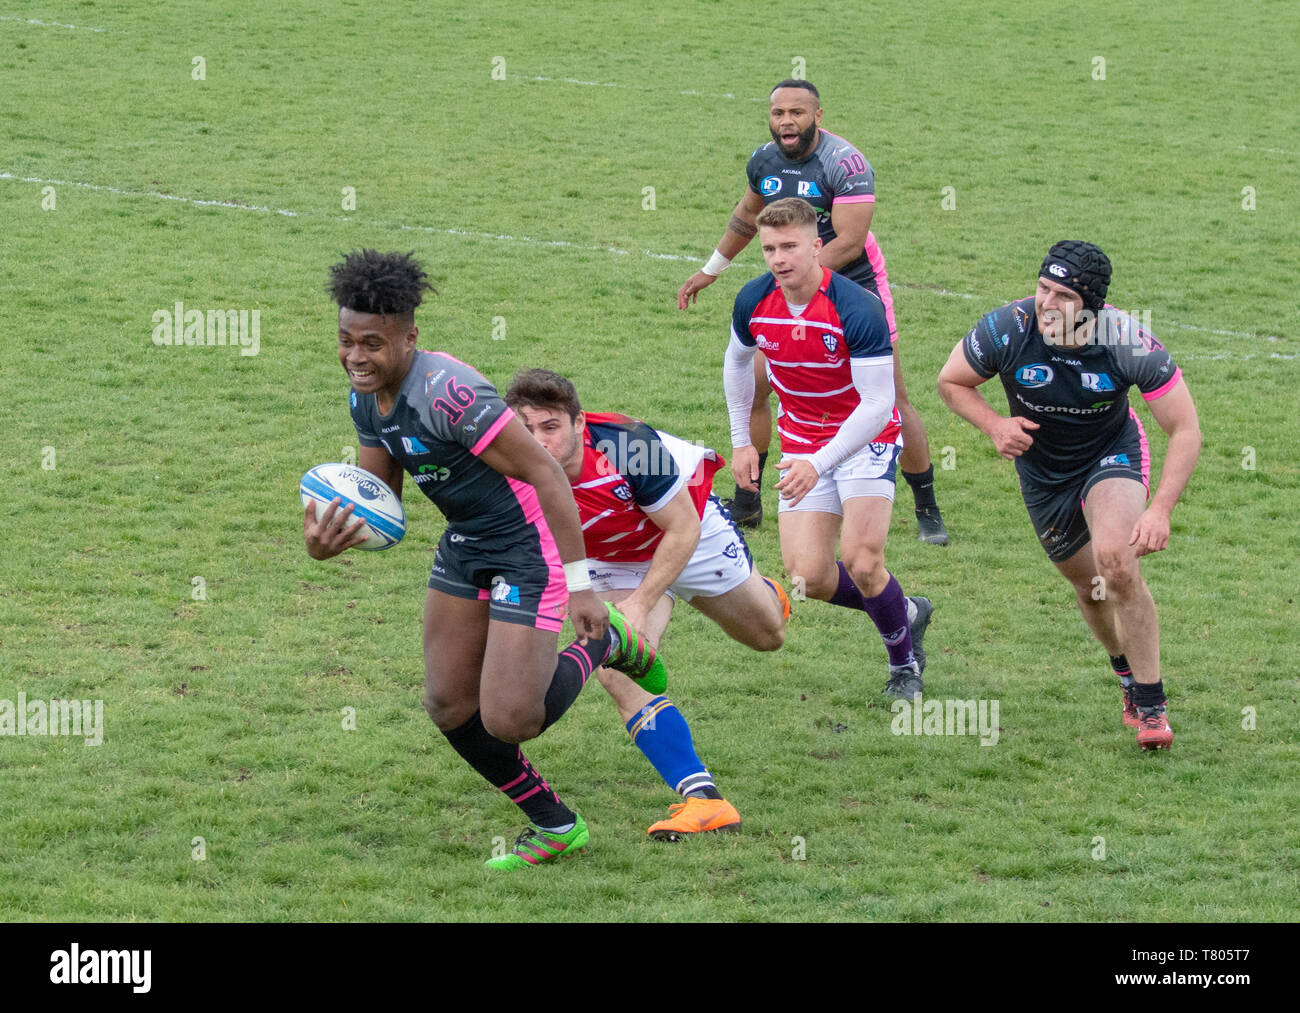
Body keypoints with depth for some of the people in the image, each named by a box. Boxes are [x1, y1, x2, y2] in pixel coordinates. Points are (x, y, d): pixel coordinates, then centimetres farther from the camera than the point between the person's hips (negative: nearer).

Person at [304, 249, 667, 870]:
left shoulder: (447, 391, -30)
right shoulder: (367, 398, -2)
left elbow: (544, 473, -27)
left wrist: (579, 585, -25)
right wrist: (329, 539, -16)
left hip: (528, 549, -9)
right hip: (465, 545, 9)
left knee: (508, 721, -11)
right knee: (449, 707, 8)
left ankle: (601, 645, 17)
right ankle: (554, 826, 25)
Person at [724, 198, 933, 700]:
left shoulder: (858, 309, -27)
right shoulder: (753, 301, -11)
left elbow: (877, 404, -27)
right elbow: (737, 361, 13)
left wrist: (819, 463, -34)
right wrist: (741, 440, 15)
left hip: (865, 438, -5)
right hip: (801, 444, 5)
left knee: (861, 561, -19)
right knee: (808, 577, -7)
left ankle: (905, 663, 9)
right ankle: (904, 612, 22)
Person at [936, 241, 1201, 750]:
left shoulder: (1129, 343, -30)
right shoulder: (1006, 330, -26)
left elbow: (1185, 429, -21)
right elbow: (951, 382, -5)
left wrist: (1160, 510, -28)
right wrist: (995, 425, -24)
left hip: (1111, 455, -3)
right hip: (1042, 472, 3)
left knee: (1115, 560, -27)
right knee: (1089, 586, 11)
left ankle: (1151, 705, -15)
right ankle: (1129, 675, 42)